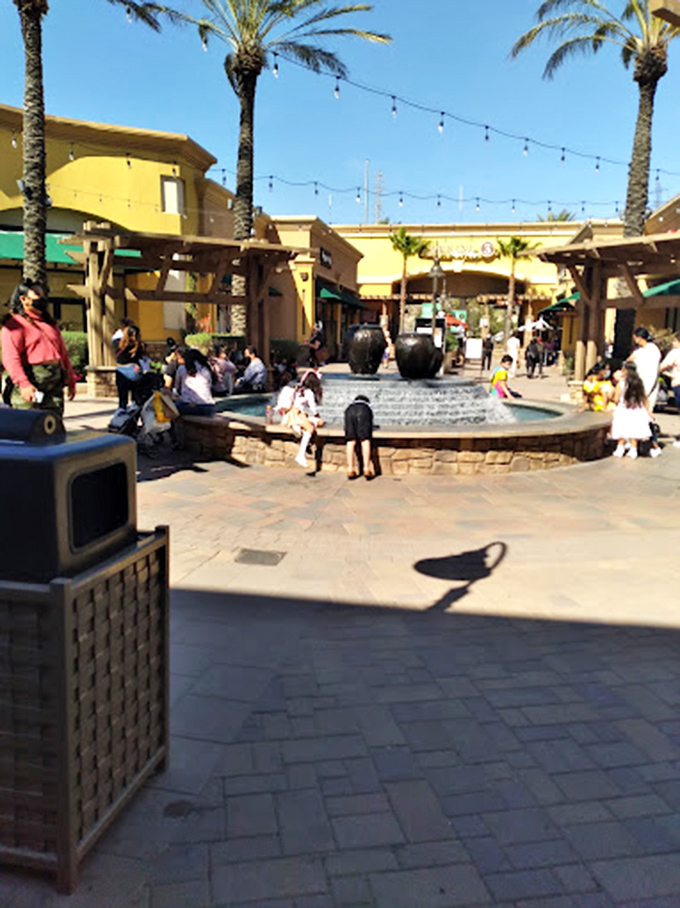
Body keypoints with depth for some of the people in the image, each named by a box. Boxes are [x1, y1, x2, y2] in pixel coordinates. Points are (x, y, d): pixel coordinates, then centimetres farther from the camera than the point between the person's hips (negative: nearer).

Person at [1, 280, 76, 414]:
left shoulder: (51, 324, 24)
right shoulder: (15, 323, -1)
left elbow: (63, 353, 25)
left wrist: (71, 380, 19)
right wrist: (23, 383, -23)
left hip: (54, 384, 7)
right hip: (31, 383, -7)